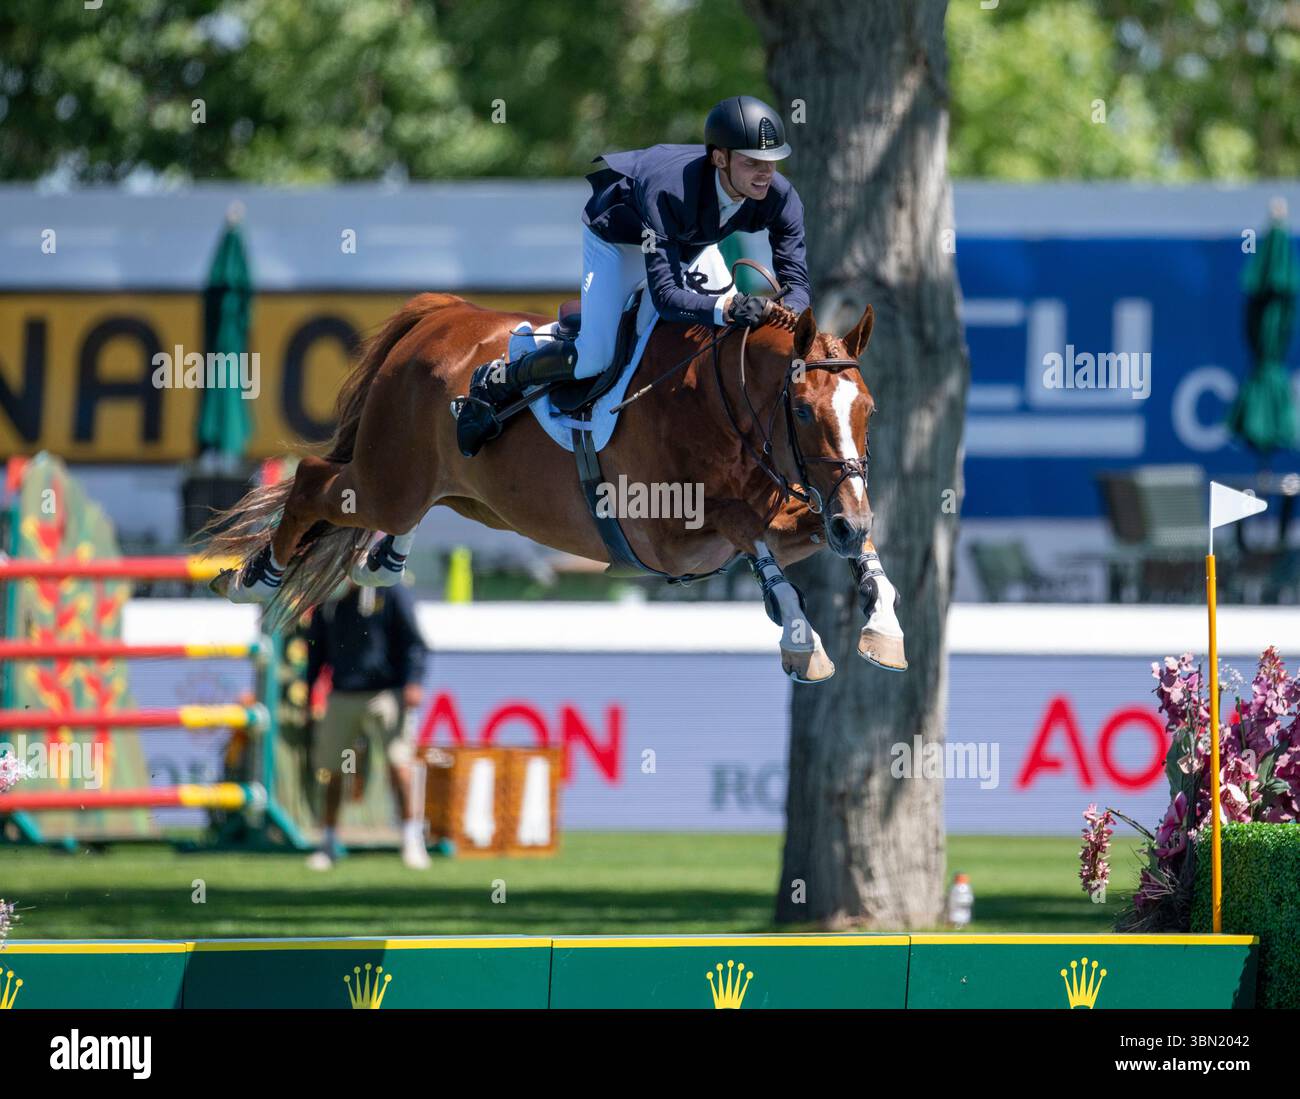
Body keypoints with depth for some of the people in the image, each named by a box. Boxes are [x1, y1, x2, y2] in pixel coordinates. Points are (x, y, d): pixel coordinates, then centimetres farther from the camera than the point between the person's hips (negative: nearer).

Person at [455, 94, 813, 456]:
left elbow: (797, 282, -28)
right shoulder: (667, 192, -47)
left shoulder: (779, 198, -31)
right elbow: (666, 297, -48)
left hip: (690, 242, 6)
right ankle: (493, 383, 7)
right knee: (595, 357, -18)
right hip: (615, 233, -6)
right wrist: (725, 309, -65)